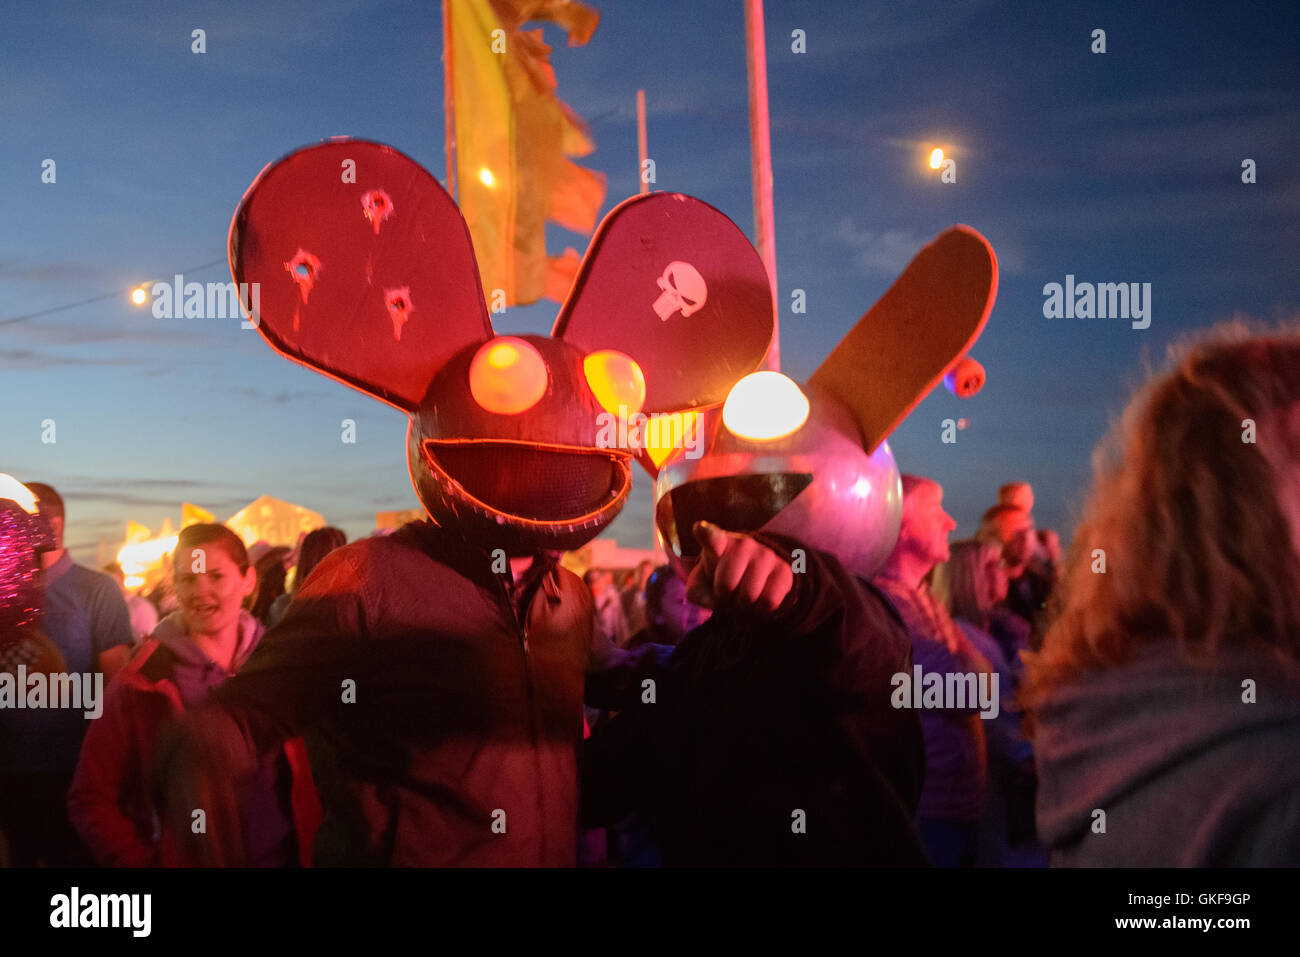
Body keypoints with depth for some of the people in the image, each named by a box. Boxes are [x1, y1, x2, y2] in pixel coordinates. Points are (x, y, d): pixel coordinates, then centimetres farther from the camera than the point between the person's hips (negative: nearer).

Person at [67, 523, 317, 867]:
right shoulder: (143, 682, -10)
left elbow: (312, 774, 4)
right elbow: (92, 800, -7)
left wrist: (309, 847, -6)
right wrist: (144, 862, -16)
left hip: (283, 857, 2)